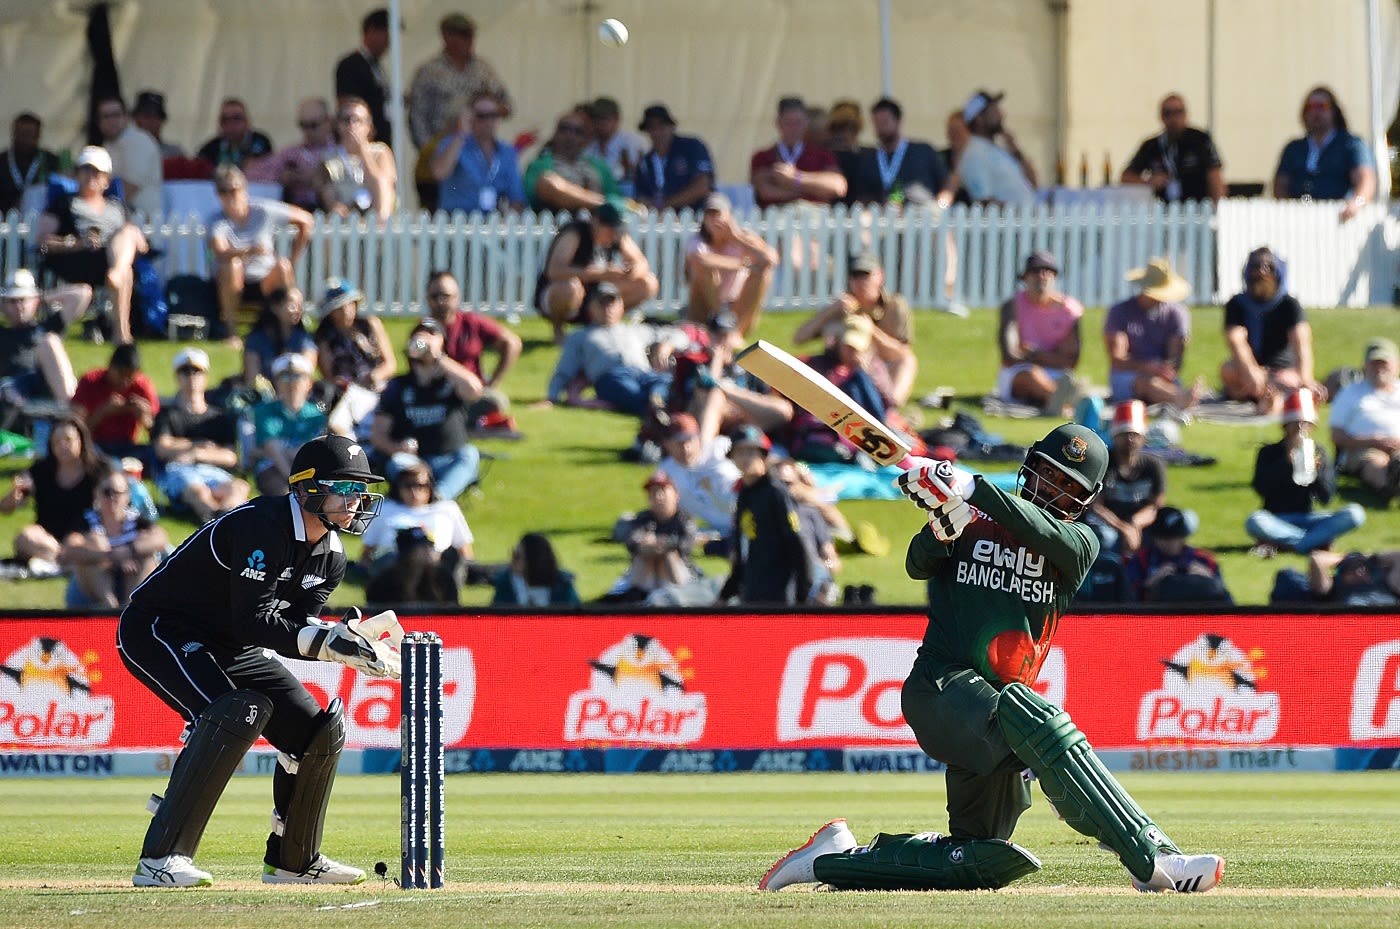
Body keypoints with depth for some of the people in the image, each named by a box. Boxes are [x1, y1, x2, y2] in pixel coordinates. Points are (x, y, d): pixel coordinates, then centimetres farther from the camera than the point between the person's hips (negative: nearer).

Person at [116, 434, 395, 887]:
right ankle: (160, 859, -33)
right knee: (235, 714, -33)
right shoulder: (262, 527, -27)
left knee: (320, 730, 4)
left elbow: (298, 625, -1)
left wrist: (341, 639, -21)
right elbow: (253, 623, -31)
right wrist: (325, 641, -38)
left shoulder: (330, 553, 2)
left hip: (229, 647, 10)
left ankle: (294, 861, 21)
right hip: (157, 632, -10)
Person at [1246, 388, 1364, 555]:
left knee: (1355, 514, -21)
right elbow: (1262, 489, -13)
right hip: (1277, 520, -3)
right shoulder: (1269, 453, 2)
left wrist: (1316, 471, -18)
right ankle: (1317, 541, -25)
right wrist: (1286, 461, -18)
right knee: (1254, 522, -38)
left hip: (1307, 518, 3)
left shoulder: (1318, 452, 7)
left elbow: (1326, 497, 0)